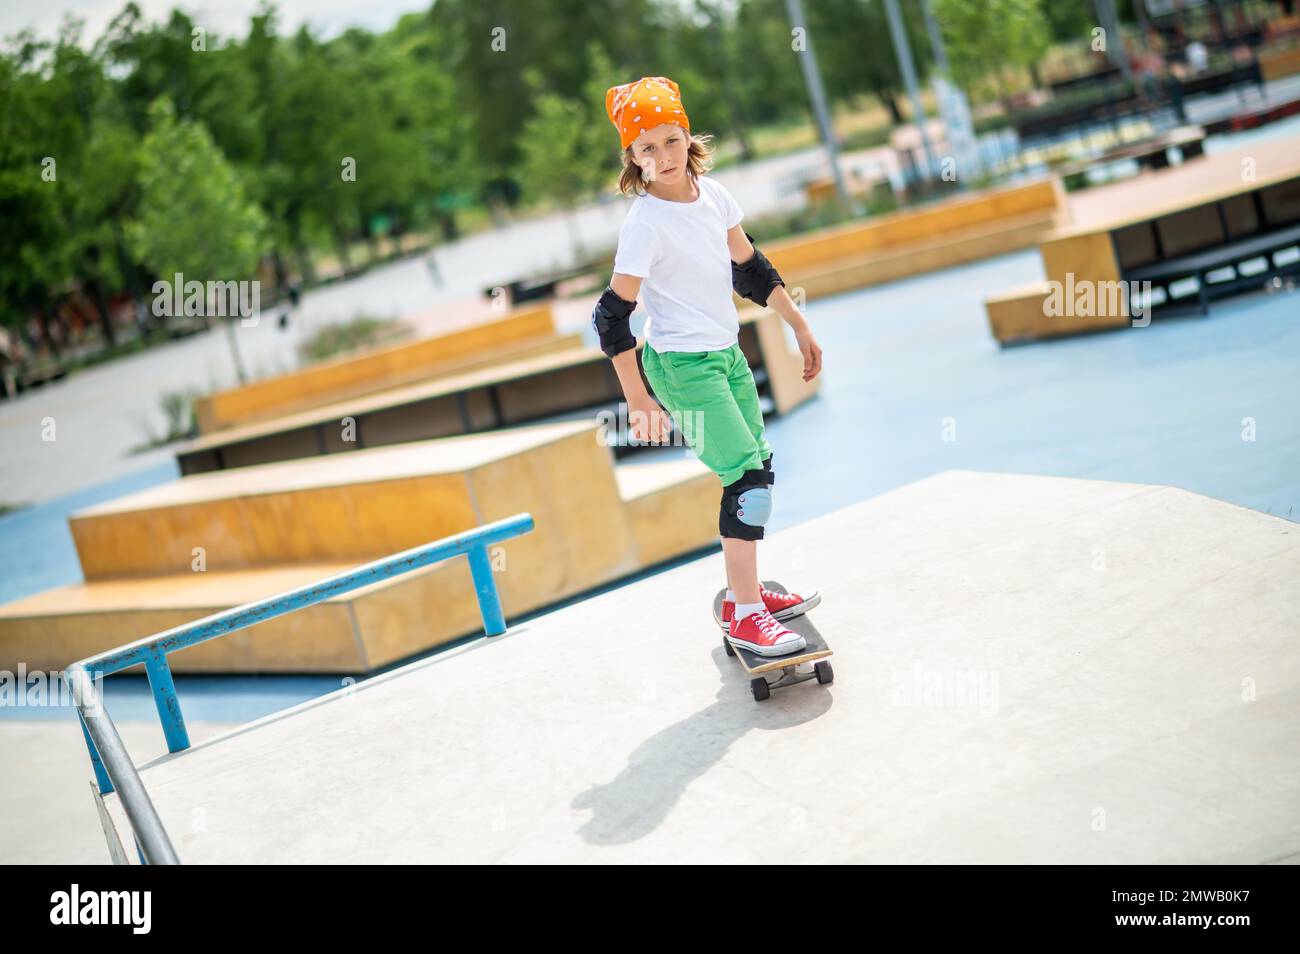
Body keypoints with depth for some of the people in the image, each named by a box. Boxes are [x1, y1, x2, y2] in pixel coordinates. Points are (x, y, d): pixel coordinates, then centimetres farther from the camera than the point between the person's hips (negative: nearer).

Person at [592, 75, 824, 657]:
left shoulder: (711, 193, 1)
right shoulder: (645, 224, -19)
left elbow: (751, 269, 14)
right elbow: (612, 316, -17)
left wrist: (800, 328, 16)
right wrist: (637, 399, -18)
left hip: (727, 353, 8)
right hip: (682, 365, -8)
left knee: (757, 473, 13)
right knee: (748, 479, -13)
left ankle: (744, 593, 27)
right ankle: (745, 618, -6)